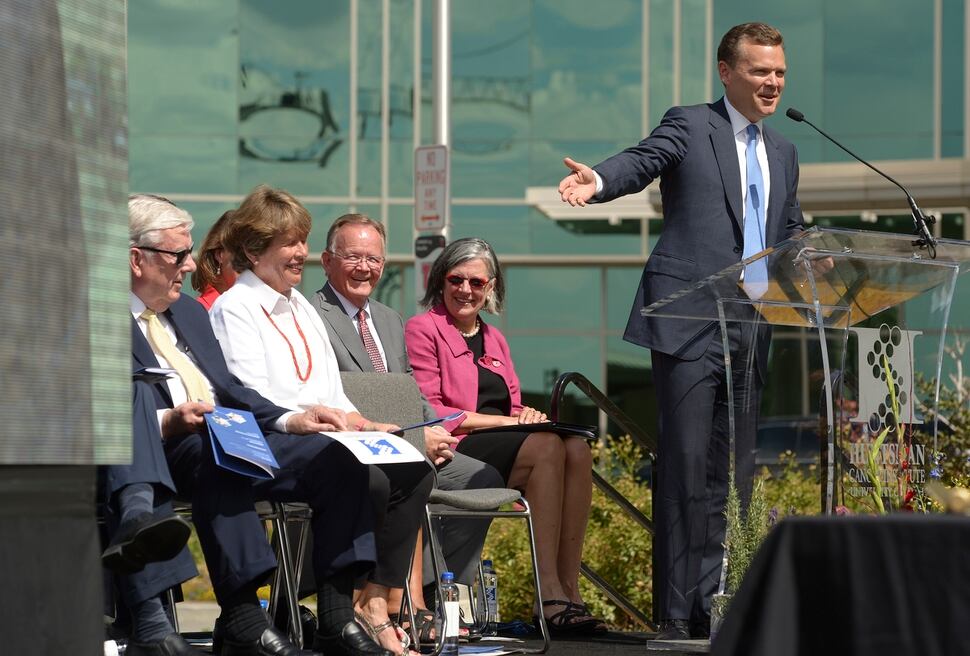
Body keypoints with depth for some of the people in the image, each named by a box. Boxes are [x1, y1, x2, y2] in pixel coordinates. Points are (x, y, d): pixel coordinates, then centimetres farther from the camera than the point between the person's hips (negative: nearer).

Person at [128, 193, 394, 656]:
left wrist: (290, 420, 7)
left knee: (335, 458, -14)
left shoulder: (189, 311, 27)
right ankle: (241, 618, -41)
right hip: (166, 452, -8)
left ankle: (336, 614, -19)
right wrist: (166, 423, -26)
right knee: (215, 460, -40)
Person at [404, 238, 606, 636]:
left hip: (503, 444, 7)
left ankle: (569, 591, -32)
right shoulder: (422, 330, 4)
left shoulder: (493, 339, 27)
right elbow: (427, 412, -6)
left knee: (577, 448, -26)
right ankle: (549, 596, -37)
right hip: (455, 452, -6)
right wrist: (499, 421, -12)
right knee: (547, 446, -32)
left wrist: (526, 415, -3)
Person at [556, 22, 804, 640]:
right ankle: (676, 612, -5)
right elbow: (643, 161, -17)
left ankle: (711, 603, 12)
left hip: (752, 329, 6)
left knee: (732, 474, 6)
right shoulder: (690, 126, 1)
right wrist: (599, 181, -38)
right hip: (689, 322, -6)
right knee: (685, 466, -8)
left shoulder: (782, 153, 20)